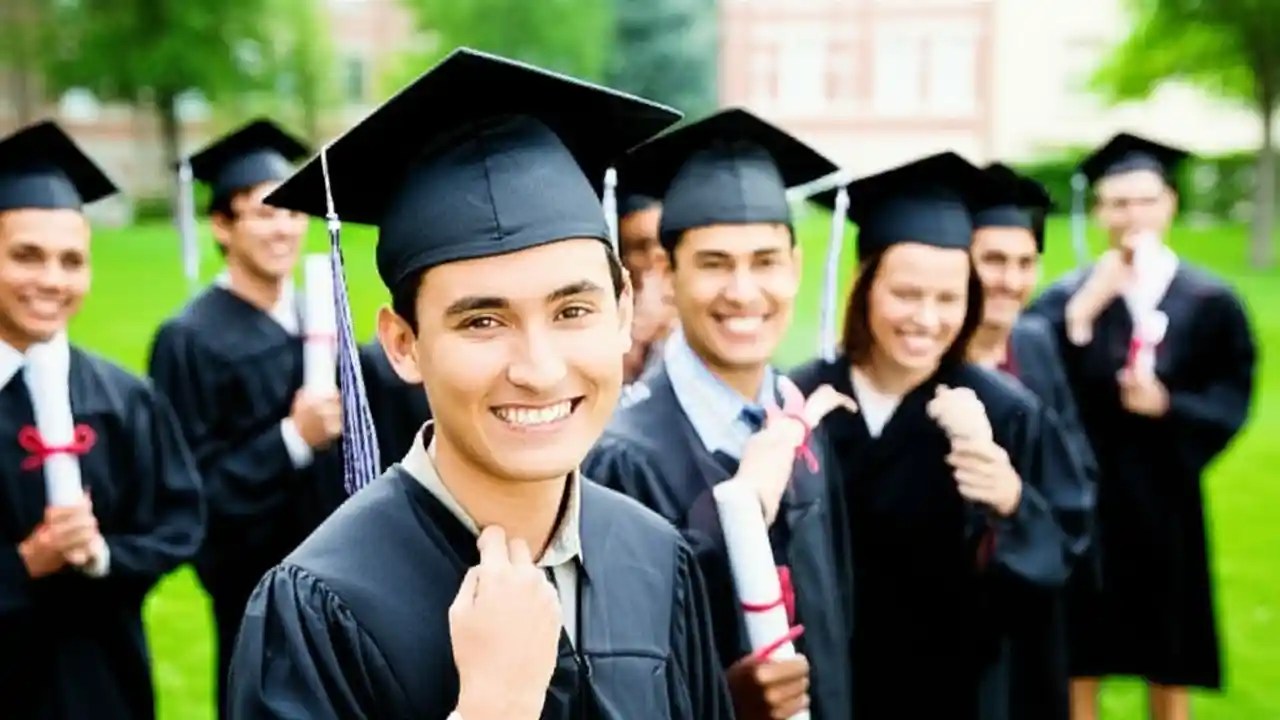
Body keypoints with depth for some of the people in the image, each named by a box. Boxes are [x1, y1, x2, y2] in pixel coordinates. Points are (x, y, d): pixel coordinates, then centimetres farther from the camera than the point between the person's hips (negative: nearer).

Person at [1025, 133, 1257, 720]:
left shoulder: (1209, 301, -1)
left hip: (1163, 502, 0)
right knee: (1078, 667, 7)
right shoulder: (1064, 298, -1)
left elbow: (1232, 402, -2)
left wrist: (1168, 406, -19)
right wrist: (1083, 313, -22)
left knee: (1168, 673, 11)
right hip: (1081, 498, 0)